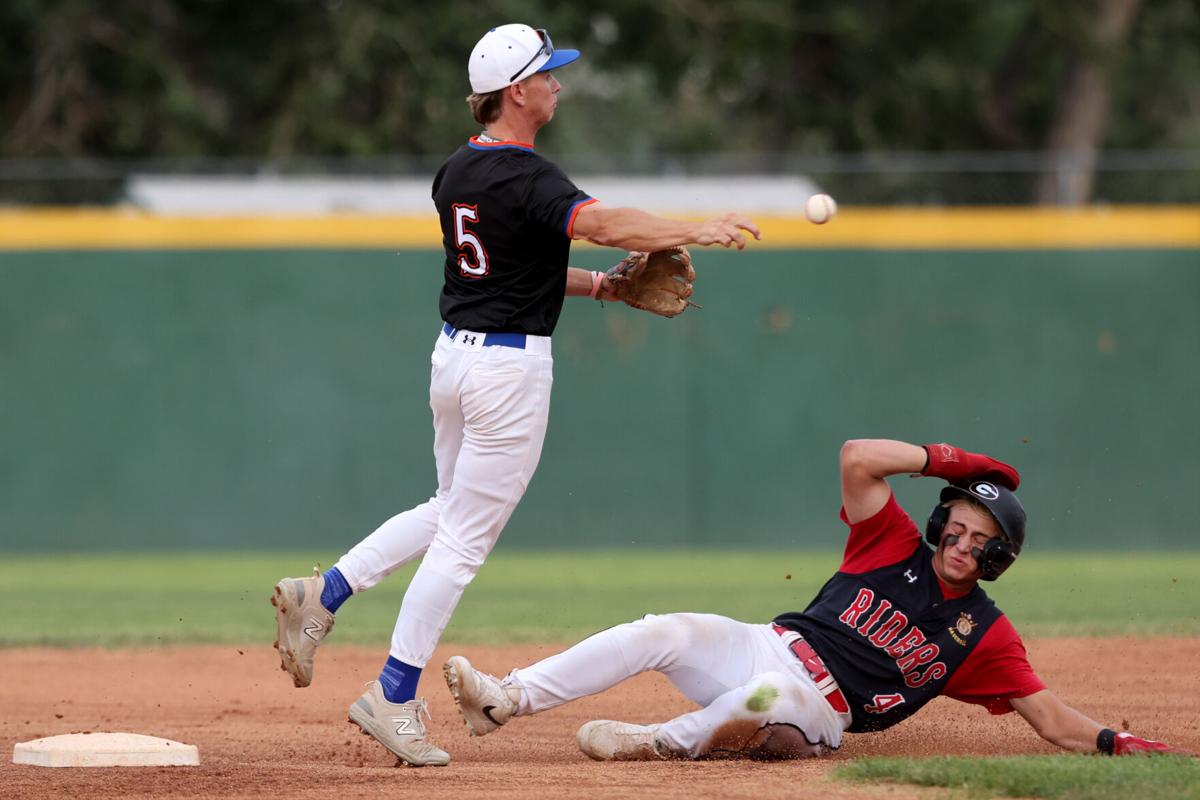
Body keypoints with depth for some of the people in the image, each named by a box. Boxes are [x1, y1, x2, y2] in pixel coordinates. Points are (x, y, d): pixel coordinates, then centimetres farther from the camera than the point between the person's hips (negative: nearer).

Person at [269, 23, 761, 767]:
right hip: (511, 365, -9)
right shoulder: (526, 177, -19)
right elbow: (602, 223, -34)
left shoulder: (456, 171, 9)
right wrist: (698, 231, -30)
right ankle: (394, 698, 1)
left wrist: (597, 285, 13)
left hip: (454, 352, 9)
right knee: (466, 537, -1)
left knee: (450, 512, 25)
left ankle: (322, 594, 14)